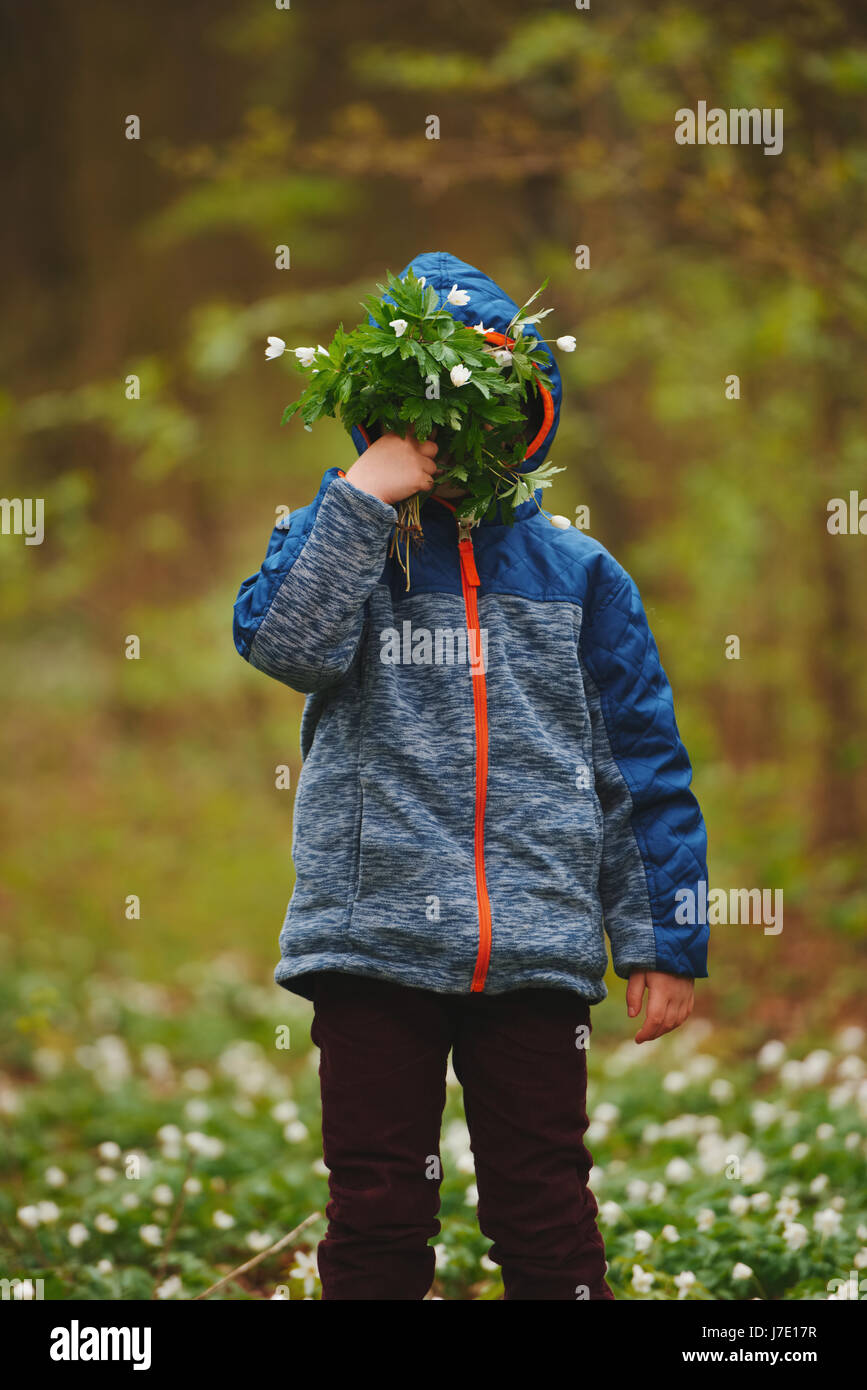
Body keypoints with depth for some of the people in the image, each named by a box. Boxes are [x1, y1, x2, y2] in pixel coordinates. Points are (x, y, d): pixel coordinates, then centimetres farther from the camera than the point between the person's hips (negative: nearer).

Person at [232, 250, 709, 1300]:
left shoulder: (575, 574, 10)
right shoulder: (331, 543, 9)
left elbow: (643, 762, 9)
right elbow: (281, 642, -13)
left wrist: (663, 938, 3)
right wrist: (363, 498, -14)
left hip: (536, 943, 0)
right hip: (371, 932, 0)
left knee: (546, 1215, 3)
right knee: (376, 1215, 4)